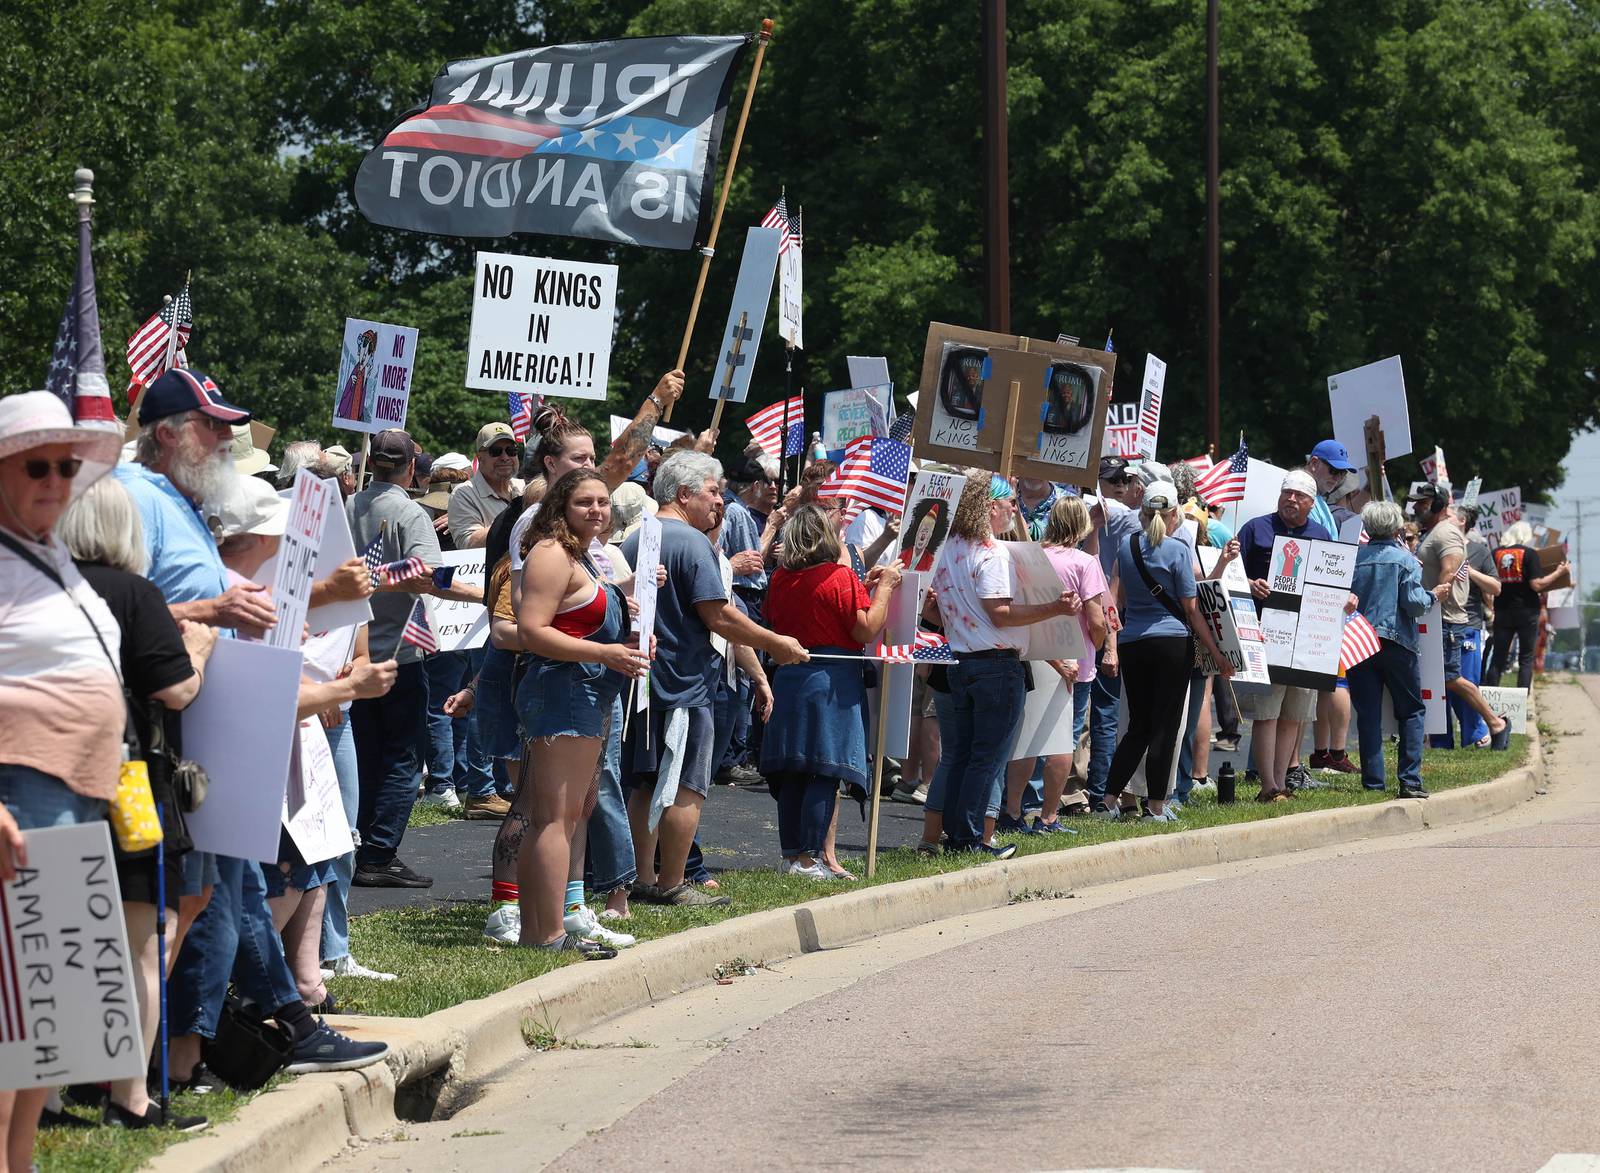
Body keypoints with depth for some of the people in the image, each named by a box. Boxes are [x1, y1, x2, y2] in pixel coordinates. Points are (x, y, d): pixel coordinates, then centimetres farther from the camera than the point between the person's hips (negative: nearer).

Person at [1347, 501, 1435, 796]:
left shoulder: (1353, 558, 3)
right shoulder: (1404, 559, -5)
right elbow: (1414, 603, -12)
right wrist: (1431, 597, 7)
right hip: (1396, 643, -2)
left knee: (1367, 714, 6)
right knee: (1412, 711, 8)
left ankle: (1373, 781, 3)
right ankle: (1410, 780, -1)